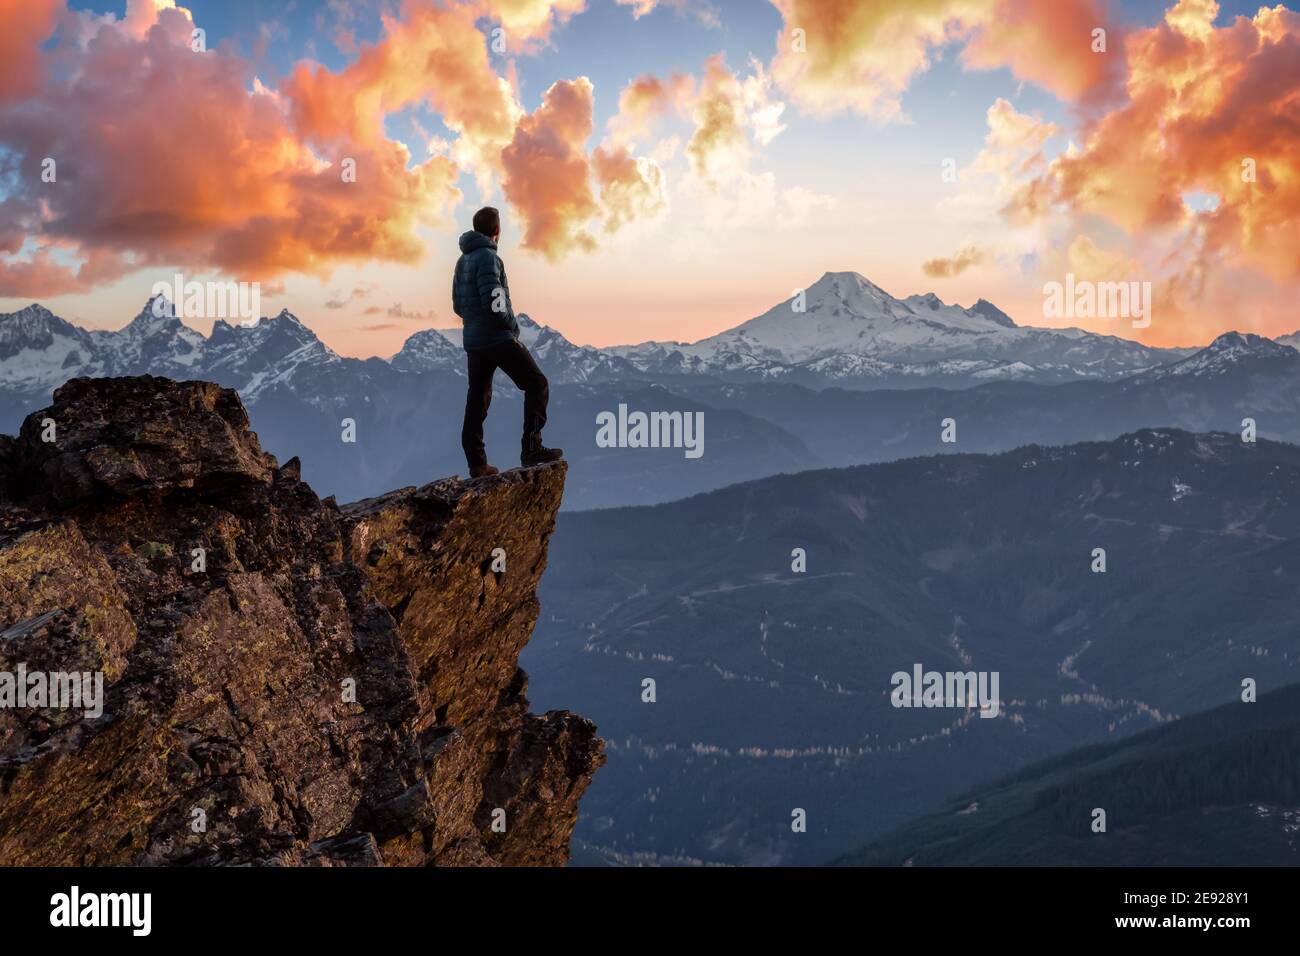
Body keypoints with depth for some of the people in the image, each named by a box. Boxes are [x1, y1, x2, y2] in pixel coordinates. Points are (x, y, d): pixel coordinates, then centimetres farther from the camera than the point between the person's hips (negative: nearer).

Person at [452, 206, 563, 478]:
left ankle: (476, 463, 10)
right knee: (537, 385, -4)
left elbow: (458, 305, 20)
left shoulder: (463, 260, 14)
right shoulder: (487, 257, -13)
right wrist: (511, 324, -6)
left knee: (477, 399, 10)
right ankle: (531, 449, -14)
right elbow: (493, 301, -22)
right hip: (498, 338, -9)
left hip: (473, 341, 9)